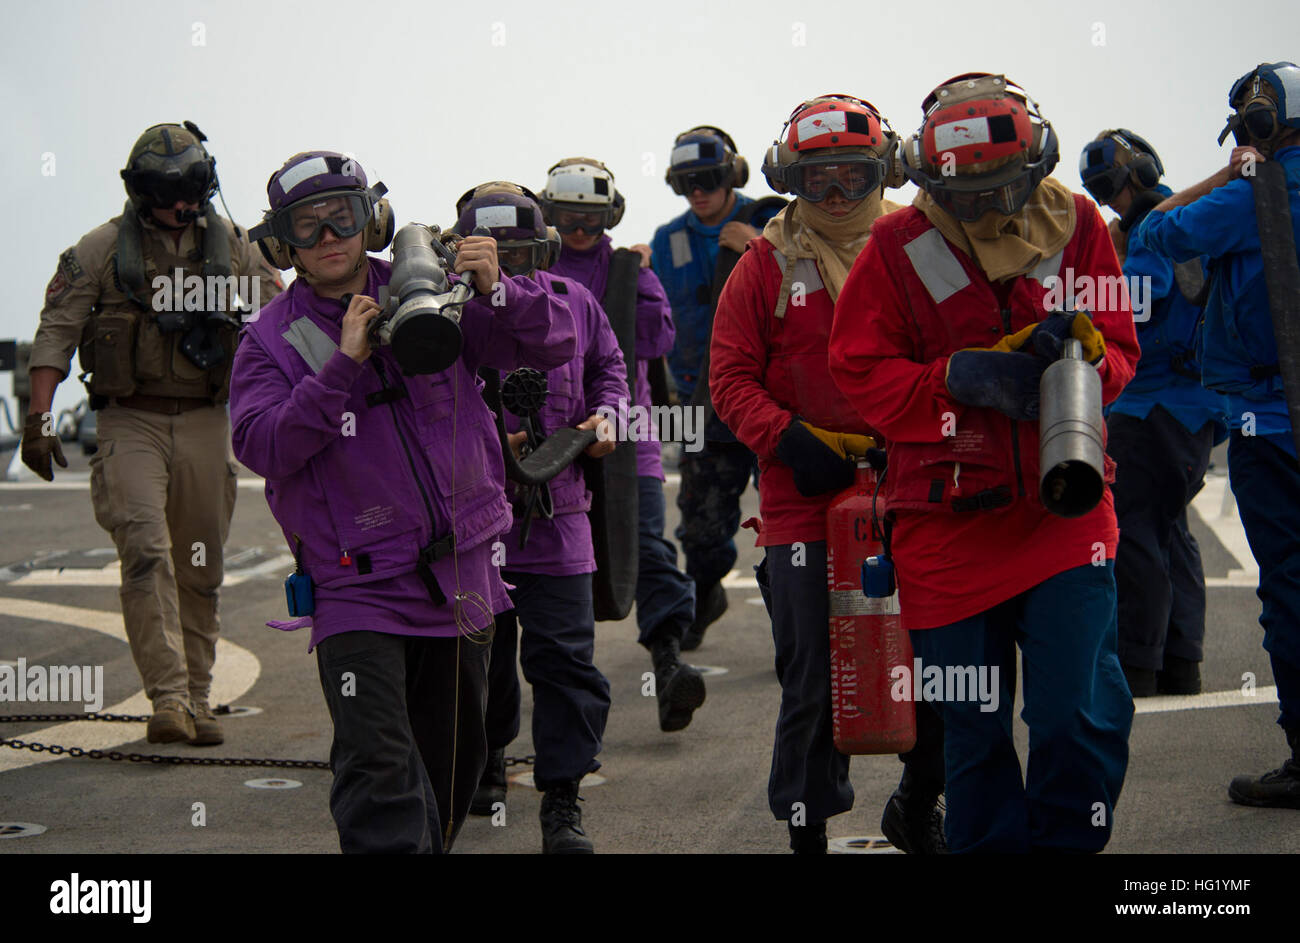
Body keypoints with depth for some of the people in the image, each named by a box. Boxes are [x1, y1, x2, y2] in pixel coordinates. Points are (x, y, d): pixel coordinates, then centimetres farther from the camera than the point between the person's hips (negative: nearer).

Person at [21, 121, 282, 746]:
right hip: (130, 421, -3)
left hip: (204, 425, 3)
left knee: (200, 571, 6)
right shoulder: (102, 249, 3)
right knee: (146, 551, -20)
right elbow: (56, 331, 1)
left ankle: (196, 702, 15)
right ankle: (167, 698, -23)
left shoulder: (233, 248, 9)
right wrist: (38, 418, -7)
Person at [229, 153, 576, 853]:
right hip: (357, 589, -3)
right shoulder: (271, 340, 0)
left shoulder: (431, 300, 2)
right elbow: (261, 446, -15)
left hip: (459, 577, 3)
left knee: (452, 757, 18)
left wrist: (498, 292, -19)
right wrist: (343, 366, -21)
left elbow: (552, 346, 0)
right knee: (380, 771, -18)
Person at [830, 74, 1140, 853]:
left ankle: (1066, 843, 13)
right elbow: (859, 371, -2)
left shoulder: (1075, 225, 3)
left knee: (1082, 717, -7)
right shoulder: (899, 245, -1)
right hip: (948, 519, 0)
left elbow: (1119, 353, 7)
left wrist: (1083, 352, -17)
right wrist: (960, 378, -17)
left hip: (1066, 507, 1)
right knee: (973, 730, 7)